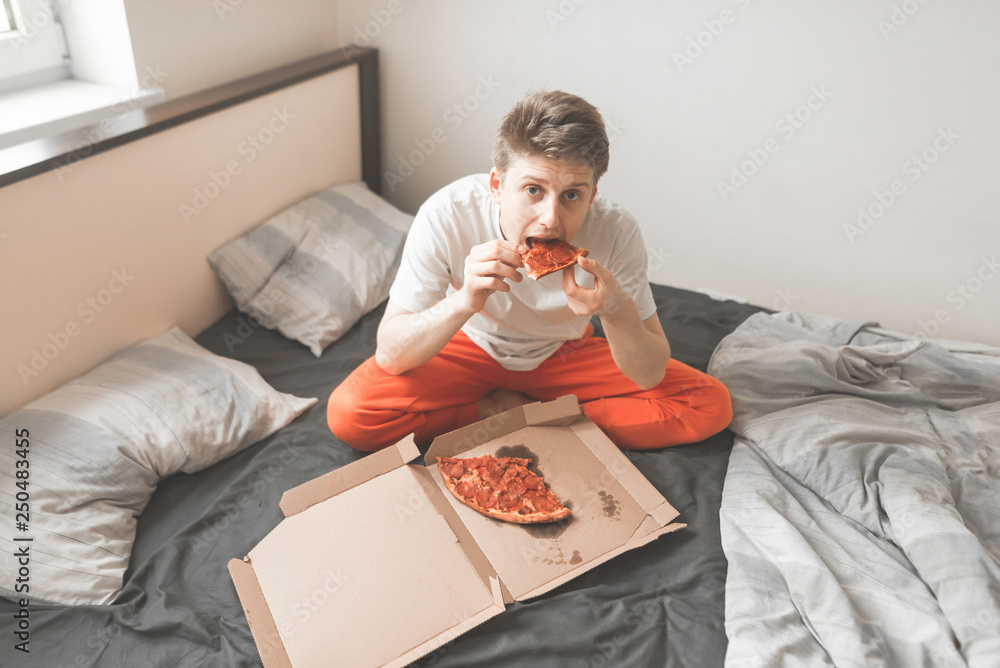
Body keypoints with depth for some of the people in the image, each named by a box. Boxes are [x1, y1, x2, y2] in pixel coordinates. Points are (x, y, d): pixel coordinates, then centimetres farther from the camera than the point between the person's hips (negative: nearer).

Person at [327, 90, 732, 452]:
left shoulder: (616, 231, -28)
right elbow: (389, 355, -26)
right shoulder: (447, 216, -30)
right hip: (469, 350, -1)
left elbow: (650, 376, -19)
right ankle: (497, 410, -7)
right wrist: (464, 301, -45)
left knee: (711, 405, -15)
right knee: (348, 412, -25)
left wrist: (616, 310, -41)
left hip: (565, 355, 1)